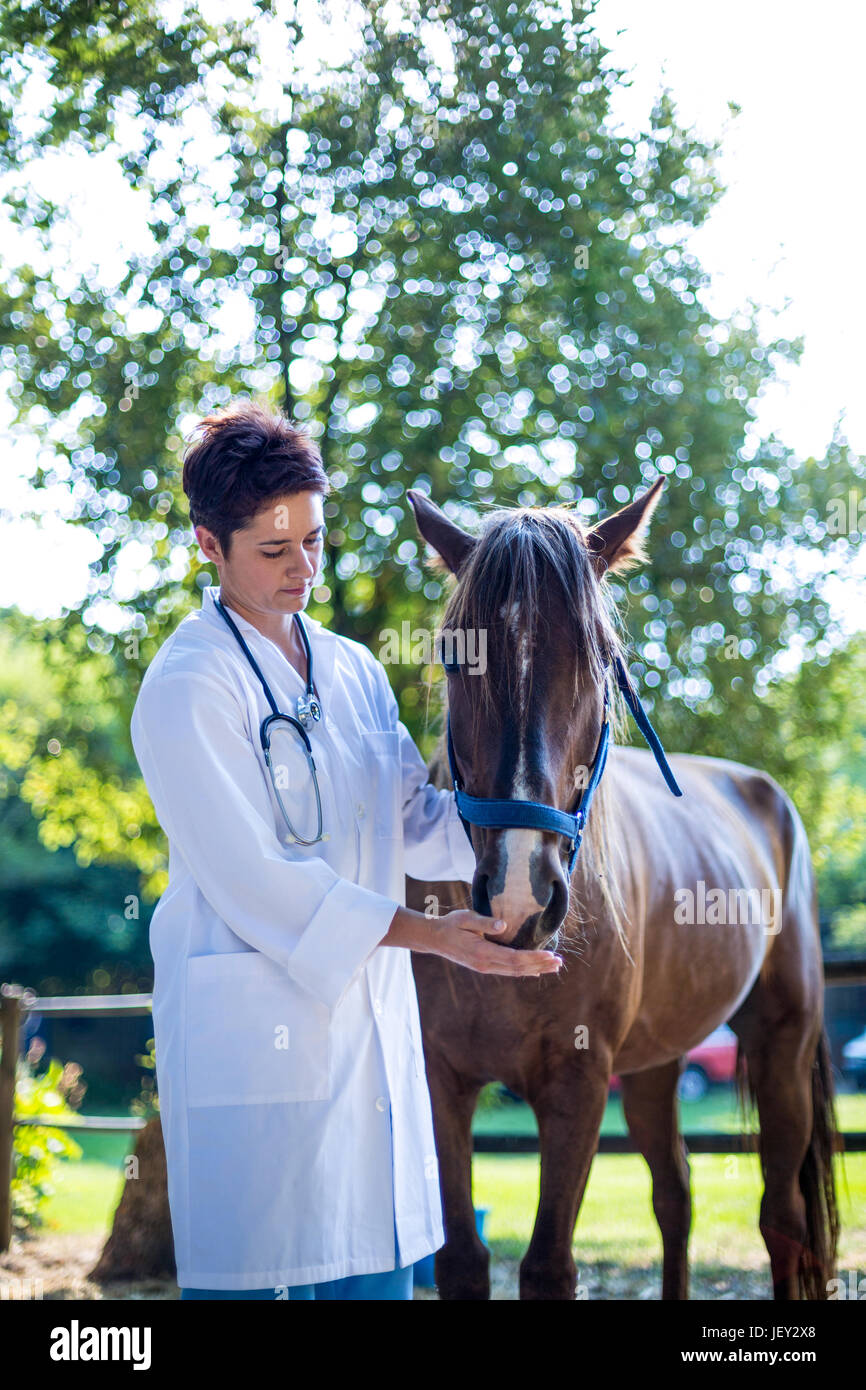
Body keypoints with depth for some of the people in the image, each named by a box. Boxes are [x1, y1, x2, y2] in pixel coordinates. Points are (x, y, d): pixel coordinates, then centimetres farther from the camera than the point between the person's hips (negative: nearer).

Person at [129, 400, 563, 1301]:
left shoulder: (353, 671, 14)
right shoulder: (185, 687, -10)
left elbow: (415, 828, 15)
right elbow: (251, 879, -16)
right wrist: (432, 936, -21)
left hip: (374, 1024, 7)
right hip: (256, 1021, -7)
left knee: (379, 1270, 9)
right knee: (254, 1274, -4)